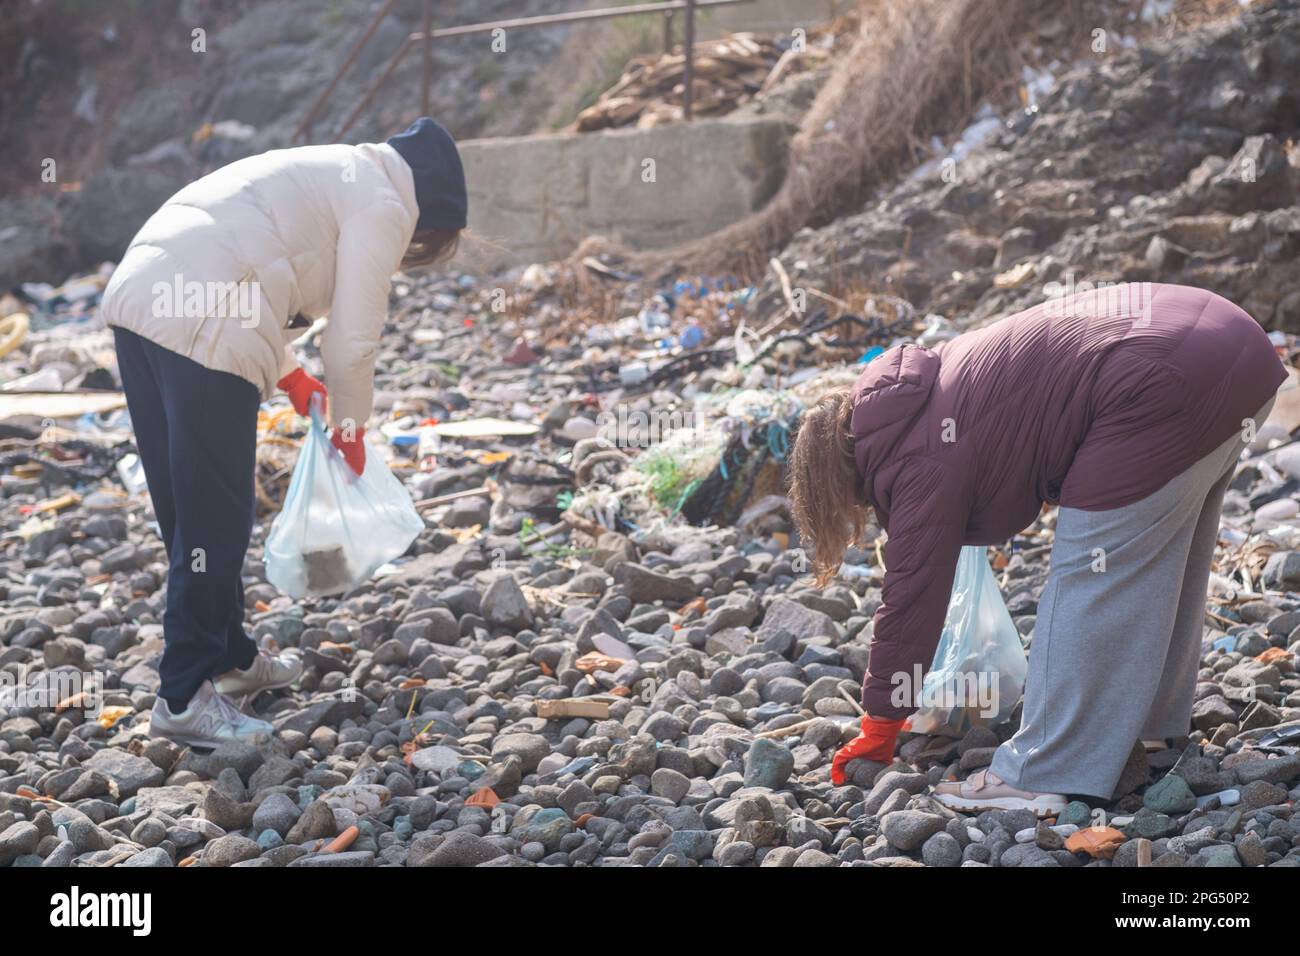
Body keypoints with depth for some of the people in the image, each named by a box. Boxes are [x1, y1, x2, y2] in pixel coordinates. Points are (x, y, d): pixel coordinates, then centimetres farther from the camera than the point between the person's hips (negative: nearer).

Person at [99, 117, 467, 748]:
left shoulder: (334, 174, 29)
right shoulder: (383, 205, 2)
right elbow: (354, 336, 0)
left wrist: (288, 373, 28)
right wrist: (350, 426, 16)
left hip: (136, 296, 10)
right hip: (202, 329, -10)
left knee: (188, 510, 18)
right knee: (215, 521, -3)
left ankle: (229, 657, 32)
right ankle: (185, 699, 1)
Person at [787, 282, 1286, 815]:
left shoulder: (925, 463, -7)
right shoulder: (926, 386, 20)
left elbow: (912, 594, -2)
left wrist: (878, 730, 8)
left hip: (1163, 385, -10)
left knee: (1088, 577, -5)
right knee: (1158, 558, 24)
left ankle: (1044, 777, -2)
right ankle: (1154, 722, 39)